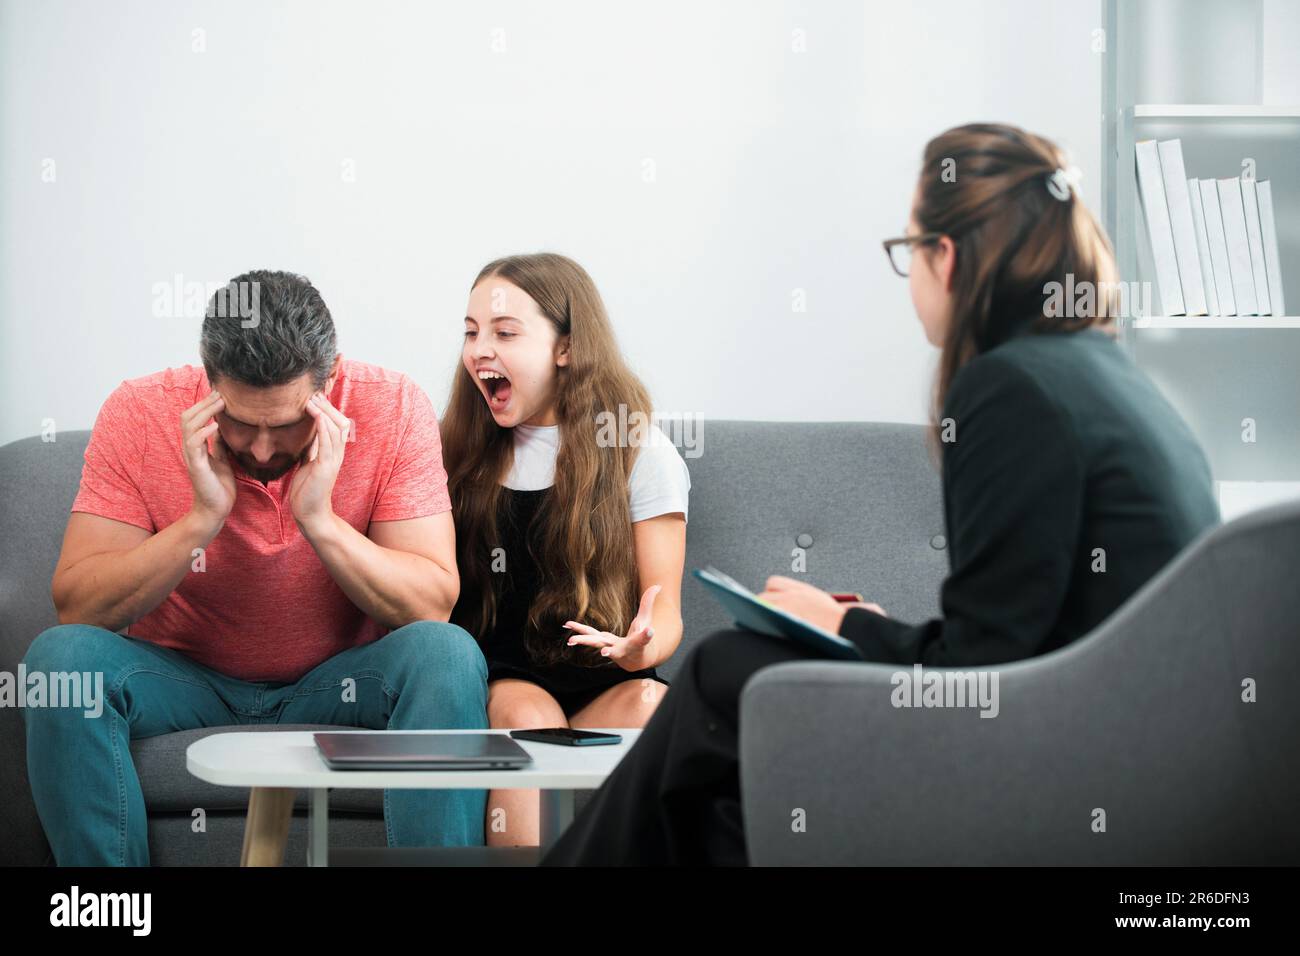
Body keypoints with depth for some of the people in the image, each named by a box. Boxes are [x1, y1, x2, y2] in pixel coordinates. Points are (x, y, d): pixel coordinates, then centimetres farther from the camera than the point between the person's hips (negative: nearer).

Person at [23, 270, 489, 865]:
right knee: (62, 657, -28)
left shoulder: (392, 410, -14)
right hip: (186, 679, 1)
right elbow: (77, 608, -17)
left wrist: (319, 520, -29)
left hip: (337, 683, 0)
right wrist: (202, 519, -27)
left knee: (448, 654, -30)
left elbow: (431, 607, -17)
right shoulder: (138, 414, -14)